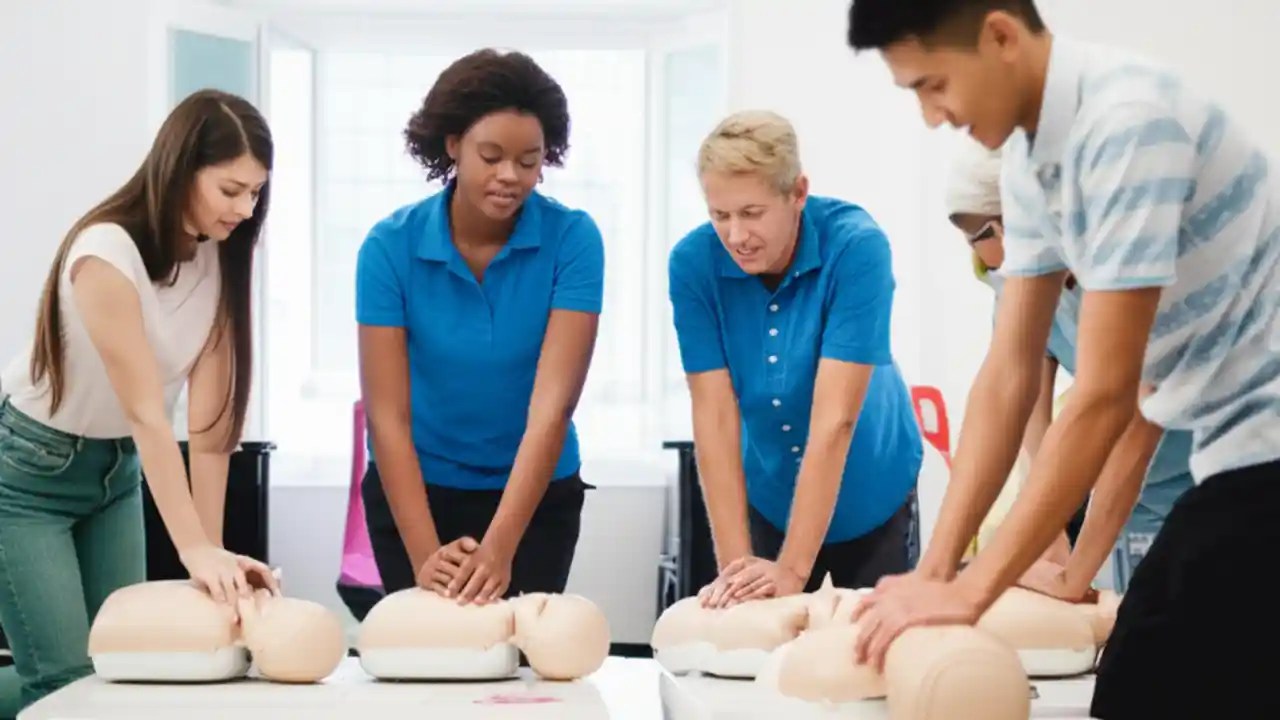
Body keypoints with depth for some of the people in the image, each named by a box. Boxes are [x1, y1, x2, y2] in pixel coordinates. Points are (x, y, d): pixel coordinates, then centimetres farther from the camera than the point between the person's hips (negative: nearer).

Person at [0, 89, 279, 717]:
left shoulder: (220, 258, -7)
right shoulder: (107, 254, -27)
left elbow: (210, 417, -12)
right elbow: (146, 414, -31)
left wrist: (211, 547, -18)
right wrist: (195, 550, -35)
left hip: (115, 468, 6)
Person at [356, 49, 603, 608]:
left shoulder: (572, 239, -18)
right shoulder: (391, 246, -16)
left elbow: (552, 403, -25)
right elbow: (387, 415, -19)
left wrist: (499, 547, -35)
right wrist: (424, 555, -29)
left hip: (537, 494, 0)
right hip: (416, 490, 0)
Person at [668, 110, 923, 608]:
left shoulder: (856, 246, -26)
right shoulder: (693, 262, -18)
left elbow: (834, 419, -30)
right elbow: (714, 417, -20)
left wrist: (793, 570, -34)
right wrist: (735, 562, -26)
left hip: (871, 501, -2)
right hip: (769, 499, 2)